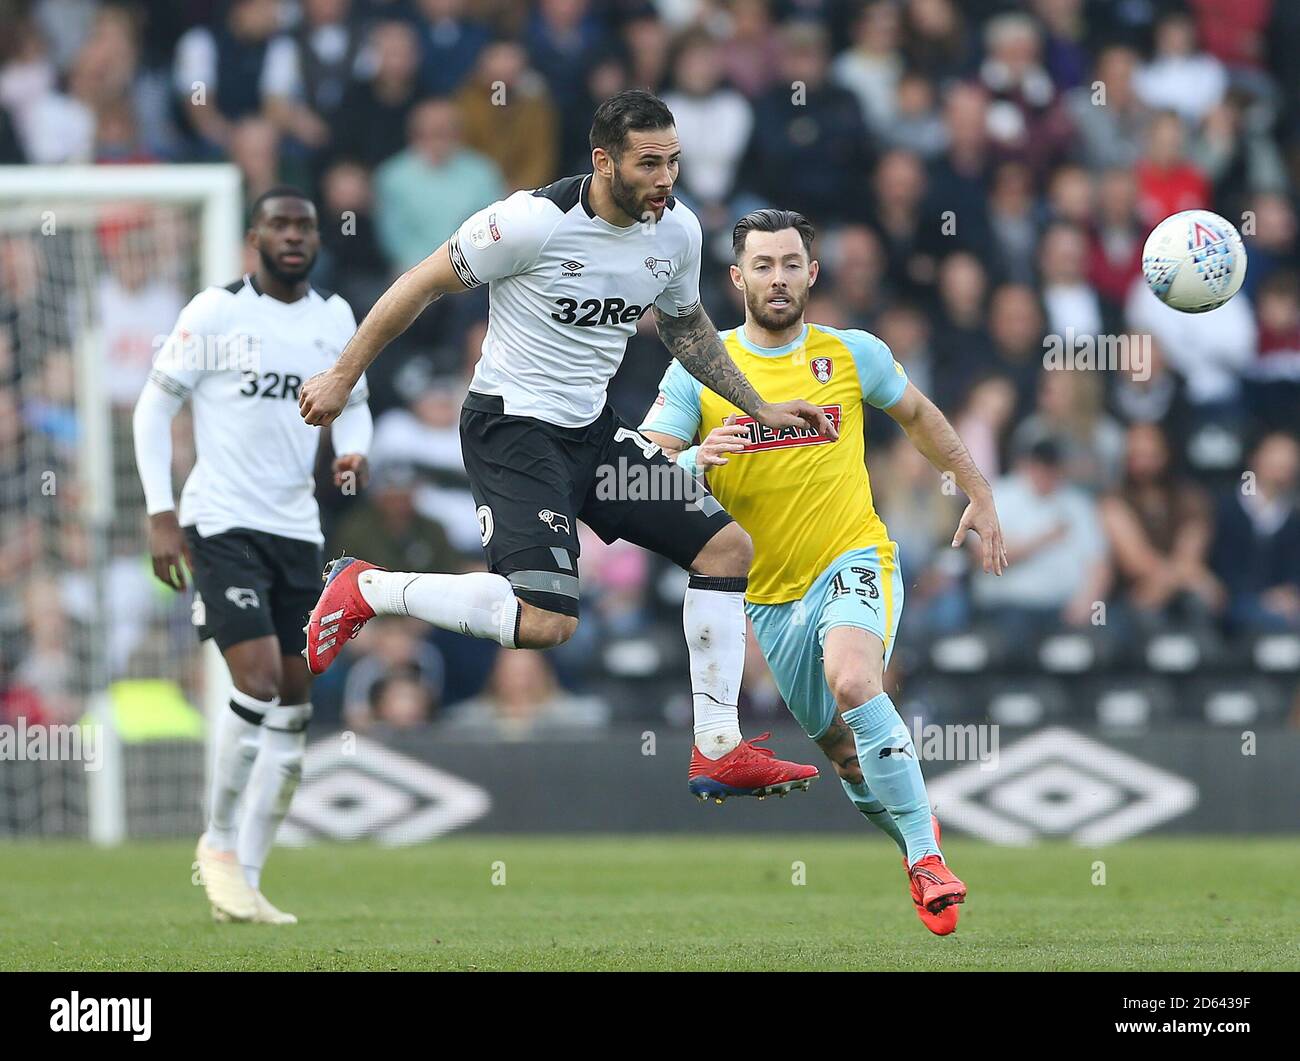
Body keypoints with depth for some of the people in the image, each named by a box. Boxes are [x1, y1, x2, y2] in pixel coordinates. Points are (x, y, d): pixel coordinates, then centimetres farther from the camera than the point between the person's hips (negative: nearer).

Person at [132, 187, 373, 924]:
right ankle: (220, 843, 2)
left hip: (298, 530, 6)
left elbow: (353, 402, 23)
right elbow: (155, 405, -2)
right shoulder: (215, 312, -5)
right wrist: (162, 515, -8)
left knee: (294, 710, 3)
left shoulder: (336, 318, 9)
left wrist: (354, 451, -1)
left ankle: (246, 879, 11)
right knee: (259, 686, -18)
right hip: (222, 526, -6)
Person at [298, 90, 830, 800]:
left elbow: (686, 328, 22)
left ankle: (719, 753, 9)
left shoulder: (676, 231, 0)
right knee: (548, 622, -22)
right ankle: (365, 589, -4)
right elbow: (421, 287, -9)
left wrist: (761, 409, 18)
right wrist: (342, 378, -4)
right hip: (512, 427, -8)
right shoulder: (535, 221, -21)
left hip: (593, 427, 8)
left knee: (726, 547, 3)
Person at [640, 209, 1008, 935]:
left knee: (852, 682, -31)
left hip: (853, 557, -3)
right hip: (769, 594, 3)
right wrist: (696, 460, -30)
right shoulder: (699, 369, -3)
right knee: (841, 746, 9)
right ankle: (917, 843, 34)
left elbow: (919, 415, 18)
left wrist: (980, 497, 19)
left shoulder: (854, 354, -1)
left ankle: (927, 855, -28)